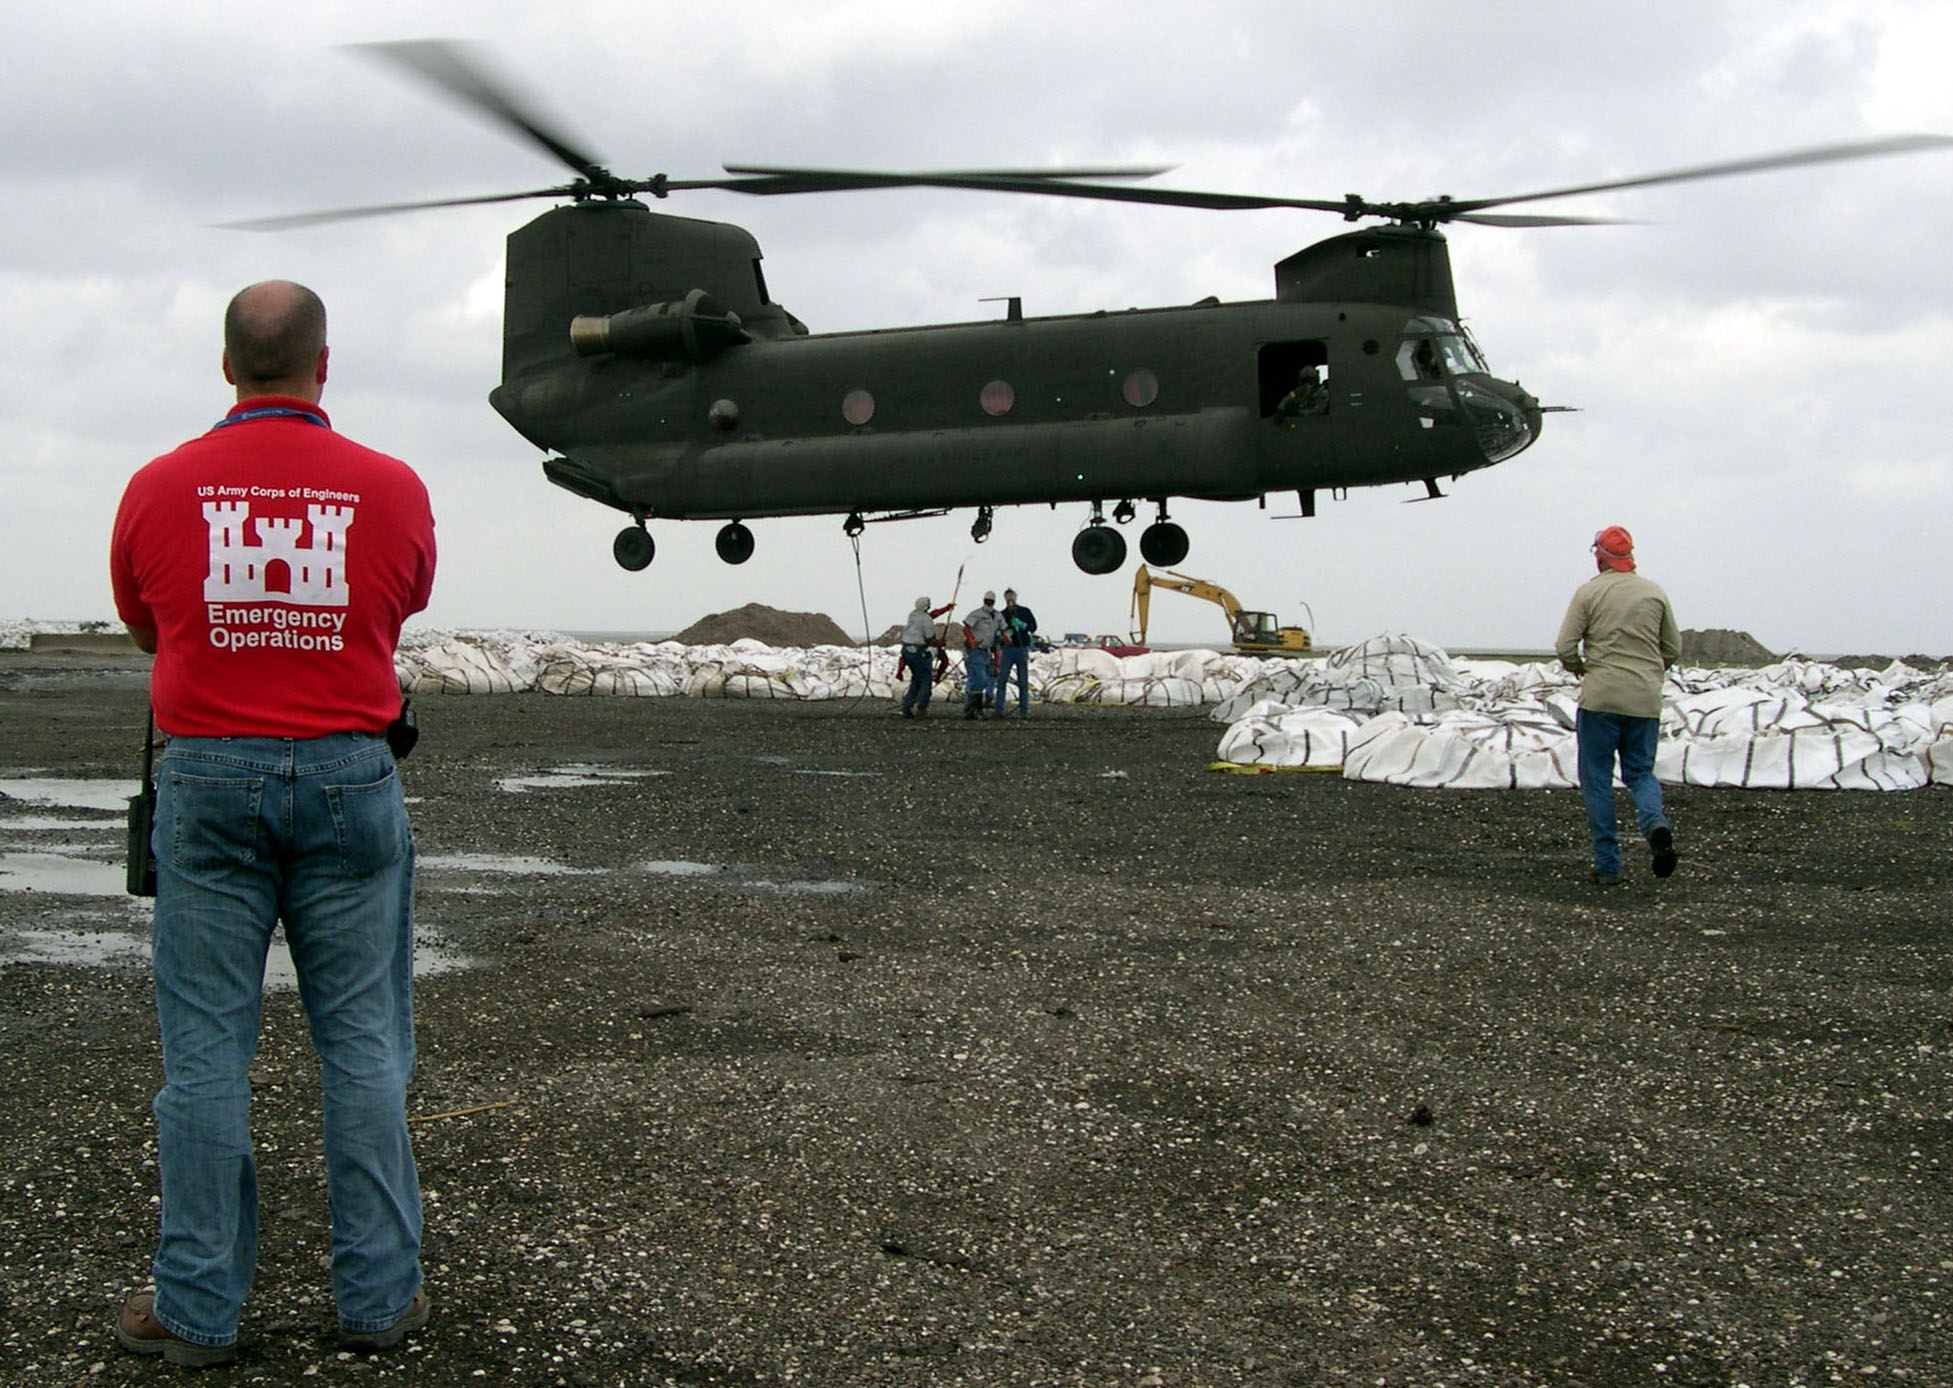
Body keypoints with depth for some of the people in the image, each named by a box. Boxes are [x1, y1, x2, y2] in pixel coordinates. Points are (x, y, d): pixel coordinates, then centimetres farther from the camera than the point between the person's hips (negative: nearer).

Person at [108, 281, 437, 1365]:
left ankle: (197, 1308, 10)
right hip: (347, 776, 0)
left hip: (208, 777, 0)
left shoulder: (160, 489, -2)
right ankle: (378, 1295, 12)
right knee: (361, 1042, 7)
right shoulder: (392, 490, -3)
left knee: (206, 1049, 5)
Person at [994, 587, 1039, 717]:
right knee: (1002, 679, -8)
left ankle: (1024, 709, 5)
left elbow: (1033, 627, -1)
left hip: (1022, 649, 0)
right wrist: (999, 634, -16)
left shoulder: (1025, 612, 6)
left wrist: (1021, 624, -18)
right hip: (1007, 649, 0)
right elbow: (996, 632, 8)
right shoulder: (1002, 615, 9)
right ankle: (999, 709, -7)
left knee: (1023, 681, 1)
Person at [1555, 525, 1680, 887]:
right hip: (1646, 700, 3)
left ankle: (1607, 865, 3)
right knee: (1641, 771, 15)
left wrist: (1580, 669, 13)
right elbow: (1673, 648, 12)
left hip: (1600, 697, -3)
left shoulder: (1589, 592, -2)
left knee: (1597, 779, 5)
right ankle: (1655, 823, -17)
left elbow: (1565, 647, -7)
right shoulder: (1655, 593, 8)